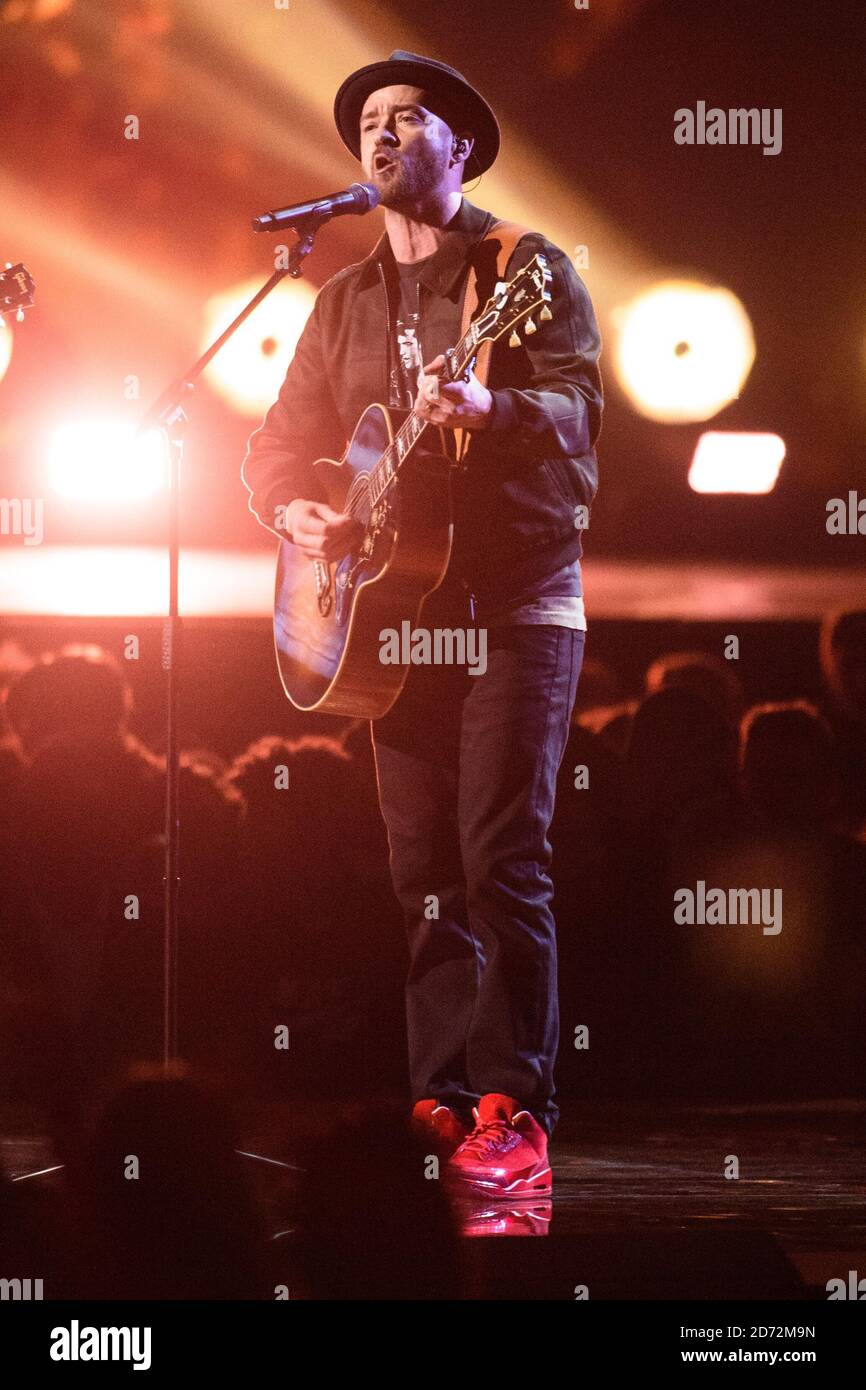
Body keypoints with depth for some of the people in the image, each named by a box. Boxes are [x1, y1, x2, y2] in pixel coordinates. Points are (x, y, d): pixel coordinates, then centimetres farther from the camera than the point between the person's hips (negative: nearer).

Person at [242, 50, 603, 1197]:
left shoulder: (530, 267, -1)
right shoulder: (344, 303, 17)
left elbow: (578, 405, -14)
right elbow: (284, 437, 17)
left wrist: (491, 406, -34)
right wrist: (290, 507, -5)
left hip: (516, 600, -6)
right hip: (398, 606, 6)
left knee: (501, 858, -12)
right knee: (422, 869, 4)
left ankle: (515, 1115, -12)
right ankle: (440, 1100, 8)